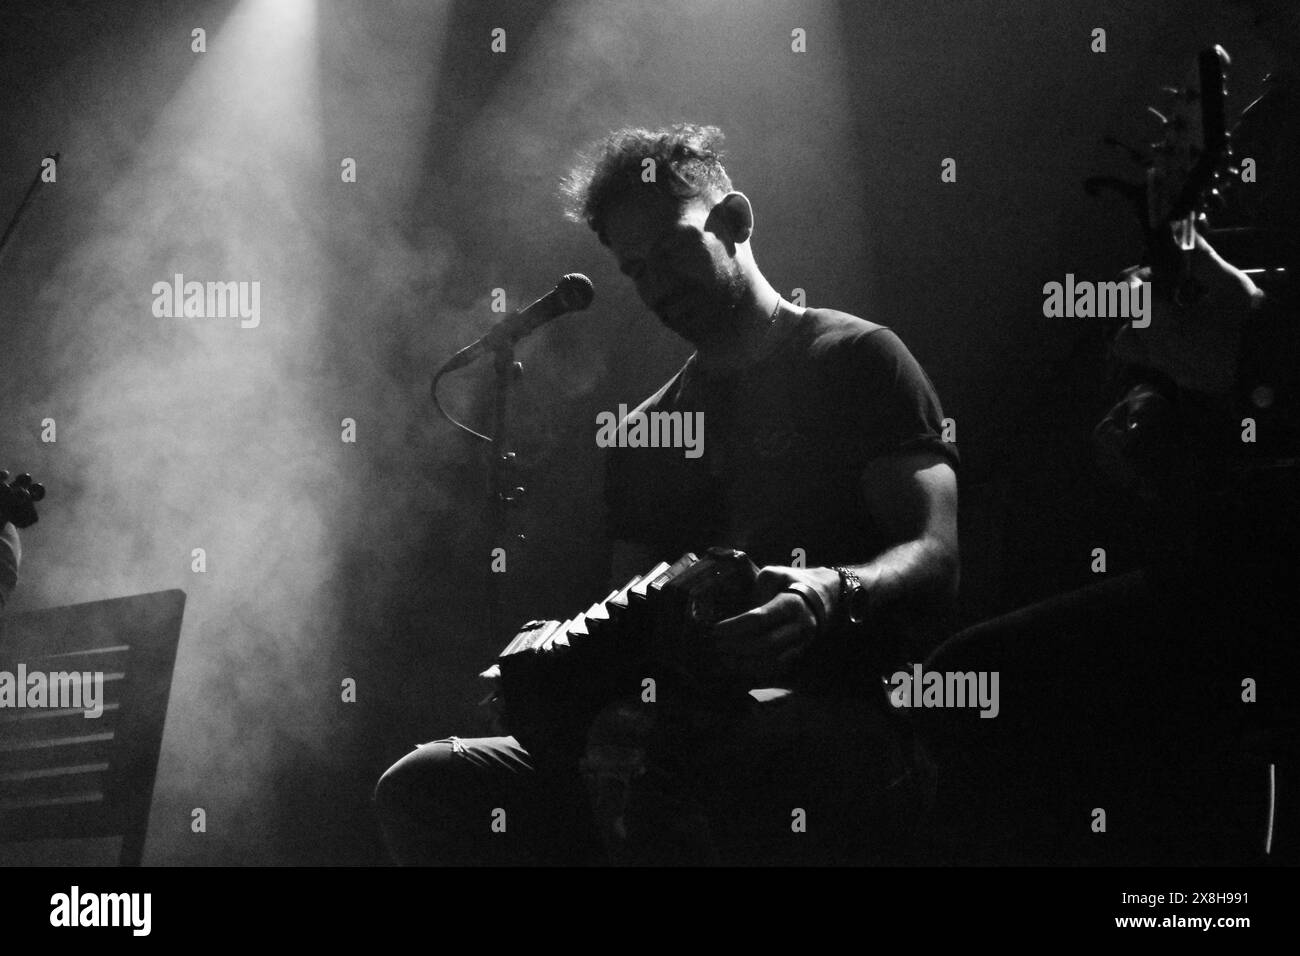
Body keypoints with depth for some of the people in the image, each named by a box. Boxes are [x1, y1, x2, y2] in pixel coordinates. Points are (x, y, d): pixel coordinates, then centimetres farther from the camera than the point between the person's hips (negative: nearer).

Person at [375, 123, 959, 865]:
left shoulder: (857, 359, 8)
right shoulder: (646, 430, 25)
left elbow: (937, 555, -5)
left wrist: (832, 594, -27)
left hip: (832, 726, -6)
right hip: (684, 732, 6)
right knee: (423, 786, -14)